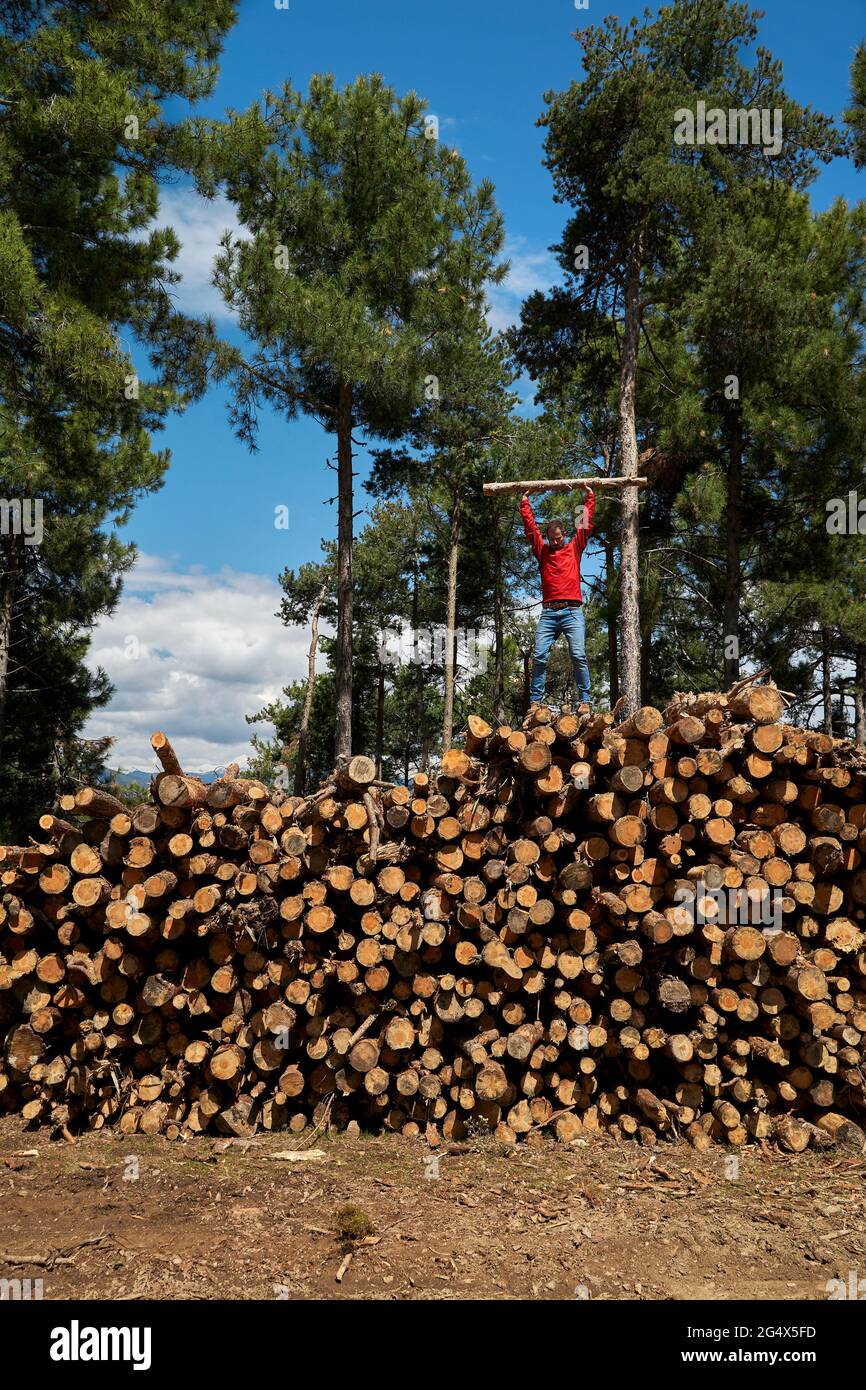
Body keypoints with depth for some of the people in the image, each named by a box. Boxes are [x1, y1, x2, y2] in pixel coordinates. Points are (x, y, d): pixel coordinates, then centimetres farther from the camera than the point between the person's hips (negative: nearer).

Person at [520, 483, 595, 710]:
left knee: (578, 656, -11)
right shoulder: (542, 550, 18)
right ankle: (535, 701, -6)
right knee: (539, 657, -7)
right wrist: (525, 499, 24)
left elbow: (586, 523, 18)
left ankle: (584, 700, -11)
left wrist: (589, 493, 22)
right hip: (548, 612, 1)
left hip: (573, 612, -1)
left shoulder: (574, 548, 16)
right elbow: (529, 524, 20)